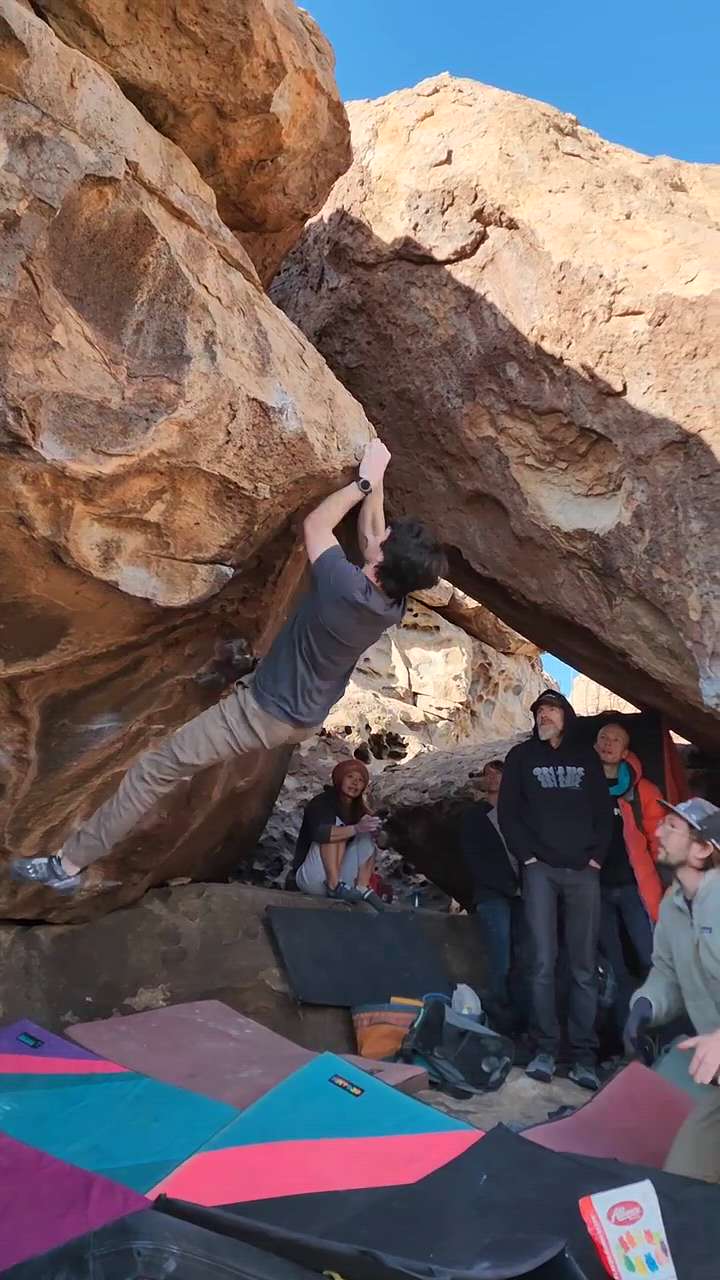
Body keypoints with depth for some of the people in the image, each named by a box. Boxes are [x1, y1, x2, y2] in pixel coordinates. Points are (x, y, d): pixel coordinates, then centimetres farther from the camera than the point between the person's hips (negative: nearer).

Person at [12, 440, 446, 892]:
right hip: (305, 720, 8)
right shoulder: (394, 607, -11)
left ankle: (70, 862, 8)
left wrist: (365, 480, -10)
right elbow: (372, 533, 6)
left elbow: (315, 524, -18)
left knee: (155, 769, -1)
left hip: (263, 712, -7)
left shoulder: (347, 591, -34)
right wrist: (377, 480, 7)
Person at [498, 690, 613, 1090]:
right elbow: (508, 811, 4)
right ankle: (546, 1049, 2)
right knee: (544, 962, -5)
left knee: (585, 966, 1)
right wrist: (527, 856, -5)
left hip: (583, 871, 2)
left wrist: (597, 856, 1)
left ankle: (585, 1055, 6)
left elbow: (604, 812, 12)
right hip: (541, 869, -1)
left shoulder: (587, 757, 13)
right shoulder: (522, 755, 8)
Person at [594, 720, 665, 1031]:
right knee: (613, 965, 9)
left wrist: (668, 880, -6)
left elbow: (658, 838, 1)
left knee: (652, 960, -6)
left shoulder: (642, 790, 3)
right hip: (596, 887, 1)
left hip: (634, 887, -1)